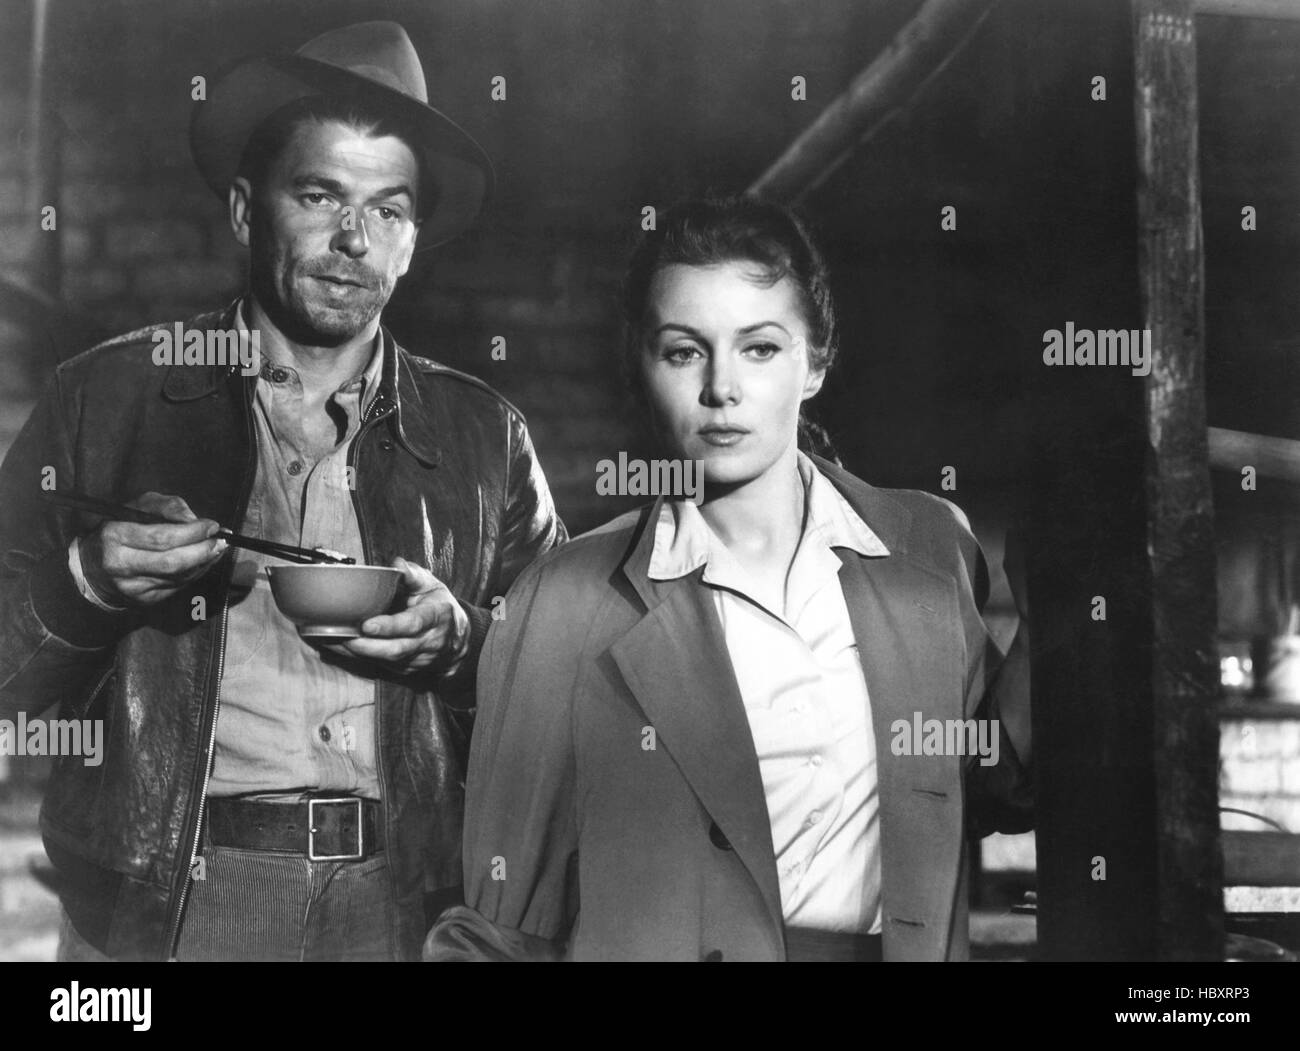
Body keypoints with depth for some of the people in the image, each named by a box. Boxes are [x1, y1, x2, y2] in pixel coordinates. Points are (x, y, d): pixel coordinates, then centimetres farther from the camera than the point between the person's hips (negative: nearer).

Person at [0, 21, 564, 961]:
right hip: (167, 905, -1)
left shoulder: (482, 434, 8)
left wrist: (460, 642, -9)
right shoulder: (107, 397, 5)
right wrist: (87, 583, -14)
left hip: (401, 906, 1)